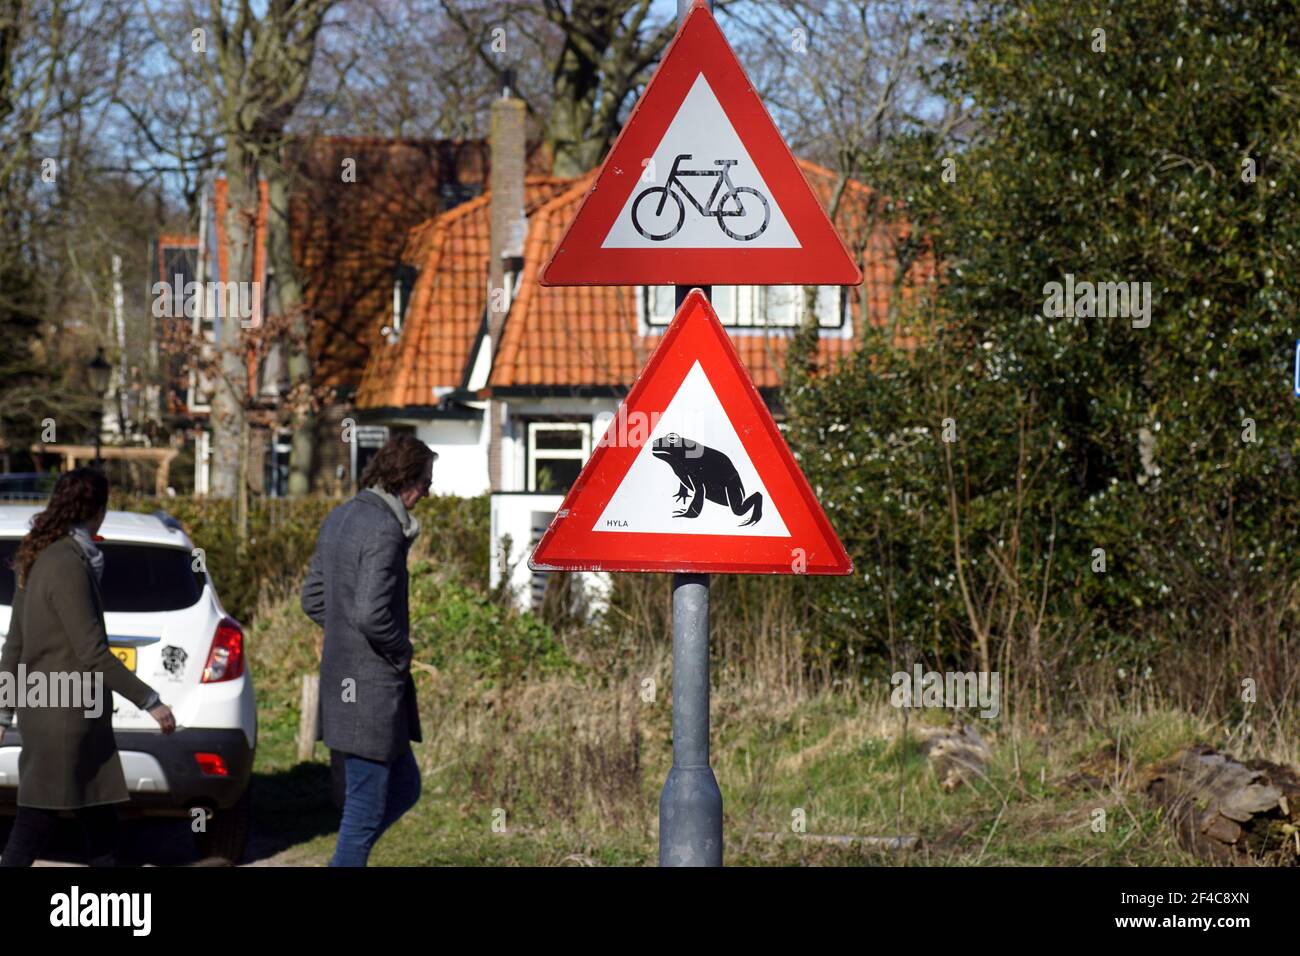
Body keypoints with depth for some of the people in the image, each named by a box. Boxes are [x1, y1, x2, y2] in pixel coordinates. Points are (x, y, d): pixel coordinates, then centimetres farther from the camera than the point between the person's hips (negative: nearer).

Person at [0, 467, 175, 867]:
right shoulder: (68, 566, -17)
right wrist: (150, 701, -15)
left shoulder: (38, 561, 12)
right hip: (65, 718, -10)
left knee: (101, 823, 13)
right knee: (33, 830, -7)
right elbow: (92, 654, -19)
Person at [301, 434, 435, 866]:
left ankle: (347, 857, 21)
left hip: (342, 680, 10)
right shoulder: (384, 530, -20)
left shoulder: (338, 518, 10)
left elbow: (313, 598, 17)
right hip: (372, 688, -10)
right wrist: (401, 652, -11)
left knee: (404, 788, 21)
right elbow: (371, 614, -28)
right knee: (366, 810, 0)